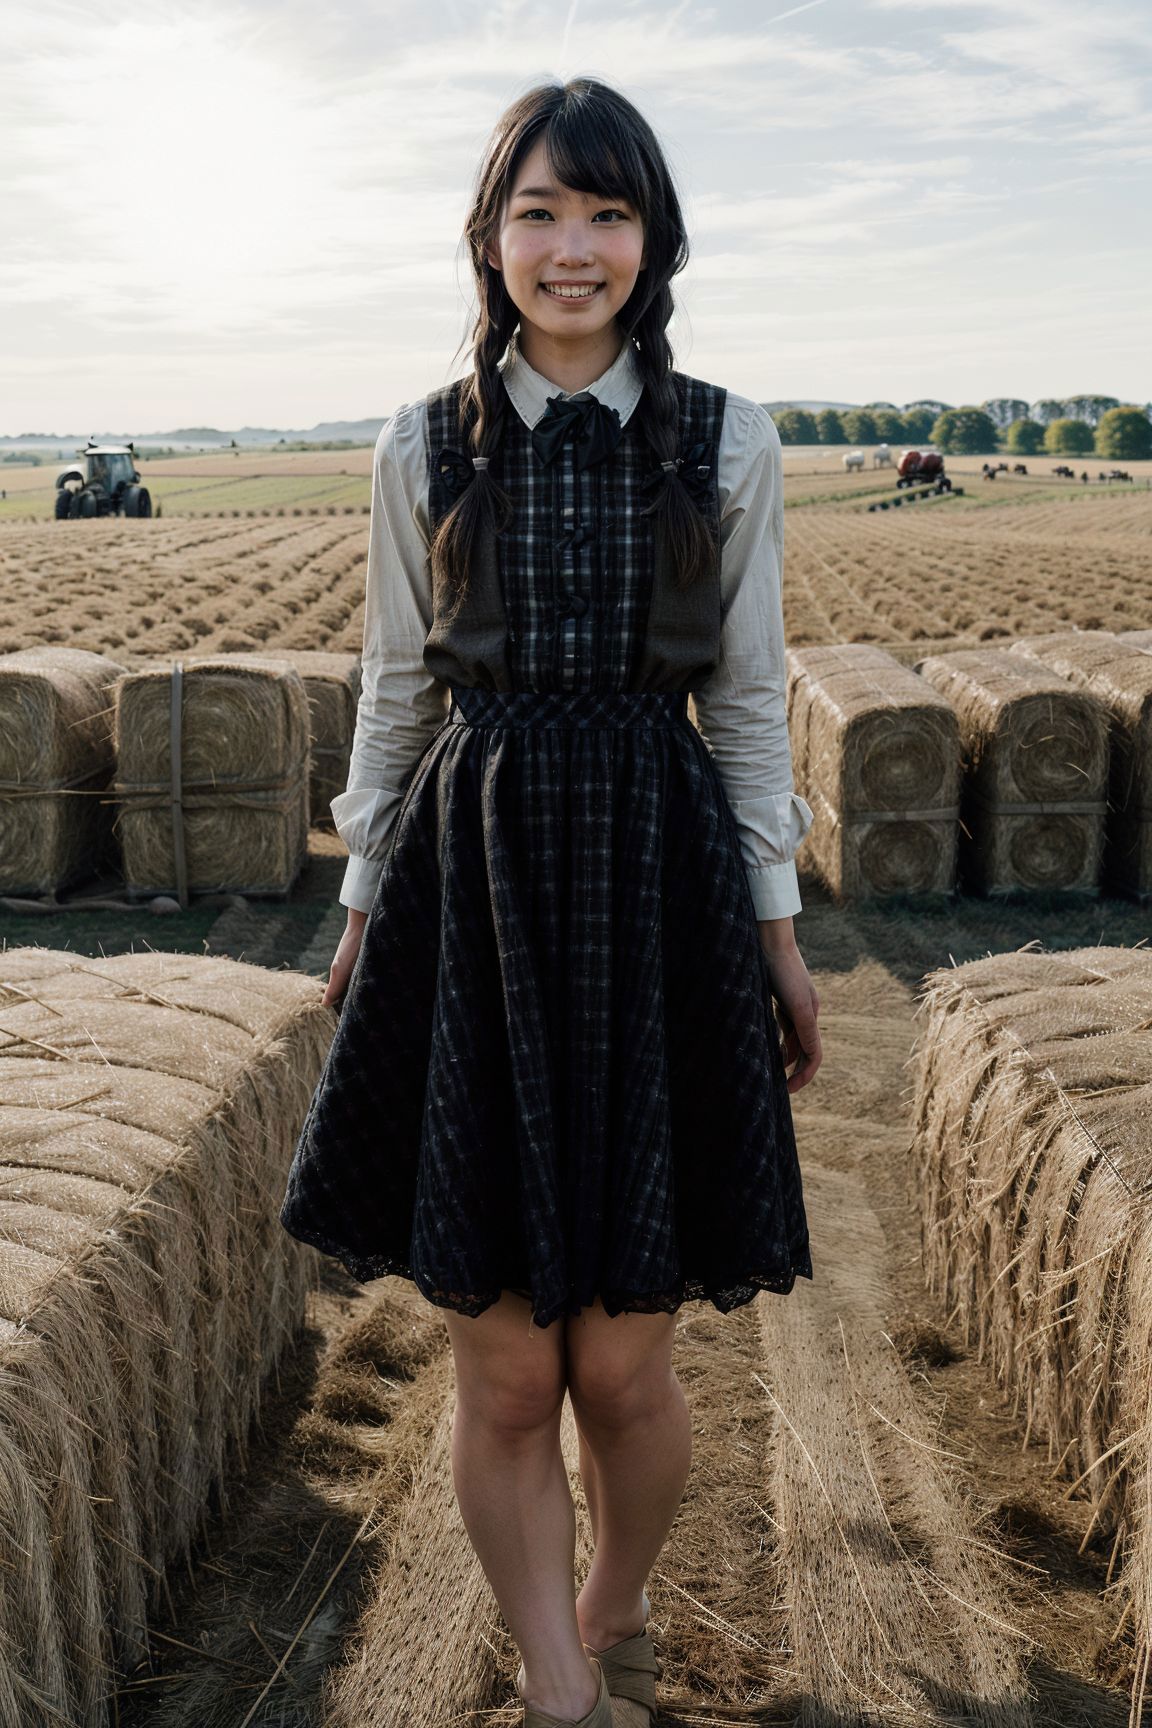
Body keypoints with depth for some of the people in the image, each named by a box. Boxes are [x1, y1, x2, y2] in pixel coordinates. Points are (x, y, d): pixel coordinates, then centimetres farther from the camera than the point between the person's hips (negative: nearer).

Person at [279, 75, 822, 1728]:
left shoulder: (728, 440, 4)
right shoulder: (423, 445, 5)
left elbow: (750, 696, 7)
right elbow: (395, 693, 10)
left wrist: (778, 932, 6)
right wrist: (364, 912, 10)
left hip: (657, 890, 0)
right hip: (470, 893, 1)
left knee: (623, 1363, 5)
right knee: (505, 1370, 4)